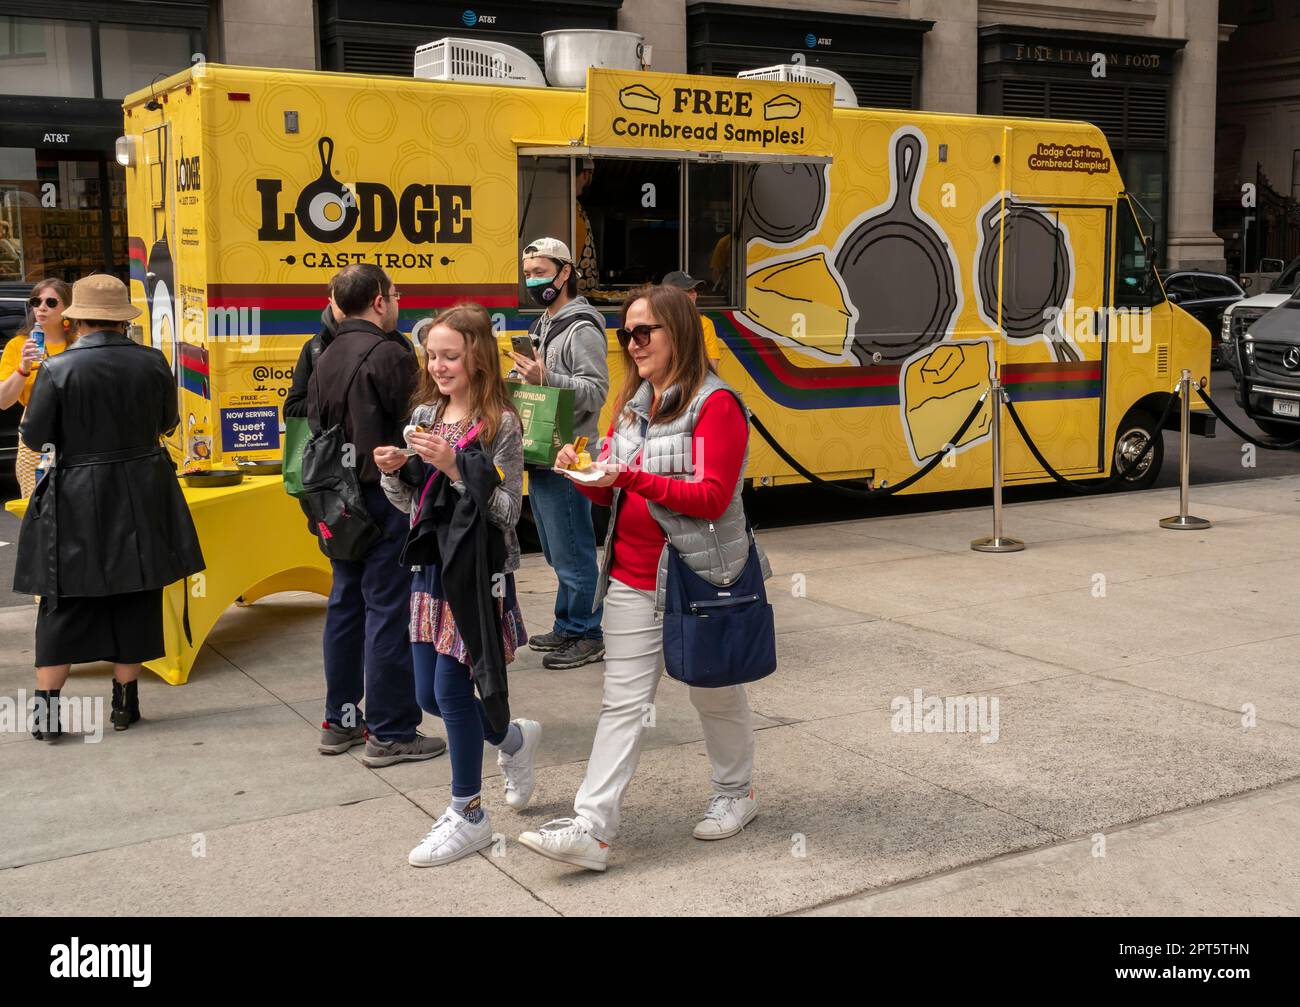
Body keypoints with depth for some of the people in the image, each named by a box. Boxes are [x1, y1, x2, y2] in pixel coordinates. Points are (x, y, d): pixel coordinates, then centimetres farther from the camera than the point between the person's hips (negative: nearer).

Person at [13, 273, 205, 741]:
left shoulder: (57, 369, -12)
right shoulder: (152, 362, -4)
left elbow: (34, 436, -7)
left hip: (76, 499, -2)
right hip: (142, 498, 2)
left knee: (64, 604, 8)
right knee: (134, 598, 12)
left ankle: (46, 706, 8)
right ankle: (125, 702, 18)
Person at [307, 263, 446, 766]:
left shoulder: (326, 357, 11)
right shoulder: (389, 353, -14)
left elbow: (315, 428, 14)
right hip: (386, 498, -8)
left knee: (346, 605, 16)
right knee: (387, 611, -3)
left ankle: (339, 721, 25)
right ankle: (389, 733, 3)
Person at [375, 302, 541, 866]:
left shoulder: (500, 425, -11)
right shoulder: (424, 414, 7)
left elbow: (506, 511, -16)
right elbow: (412, 503, 13)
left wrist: (453, 467, -24)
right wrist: (392, 473, -7)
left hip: (480, 571, -7)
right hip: (431, 566, 7)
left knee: (452, 688, -3)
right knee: (428, 694, 11)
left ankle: (467, 816, 14)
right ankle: (514, 740, 38)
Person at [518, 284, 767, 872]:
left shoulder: (715, 405, -12)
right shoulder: (632, 404, 12)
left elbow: (712, 498, -20)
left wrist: (630, 477, -26)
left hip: (696, 580, -6)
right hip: (631, 580, 6)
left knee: (715, 693, 13)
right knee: (622, 701, 1)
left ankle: (735, 793, 35)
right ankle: (591, 828, -2)